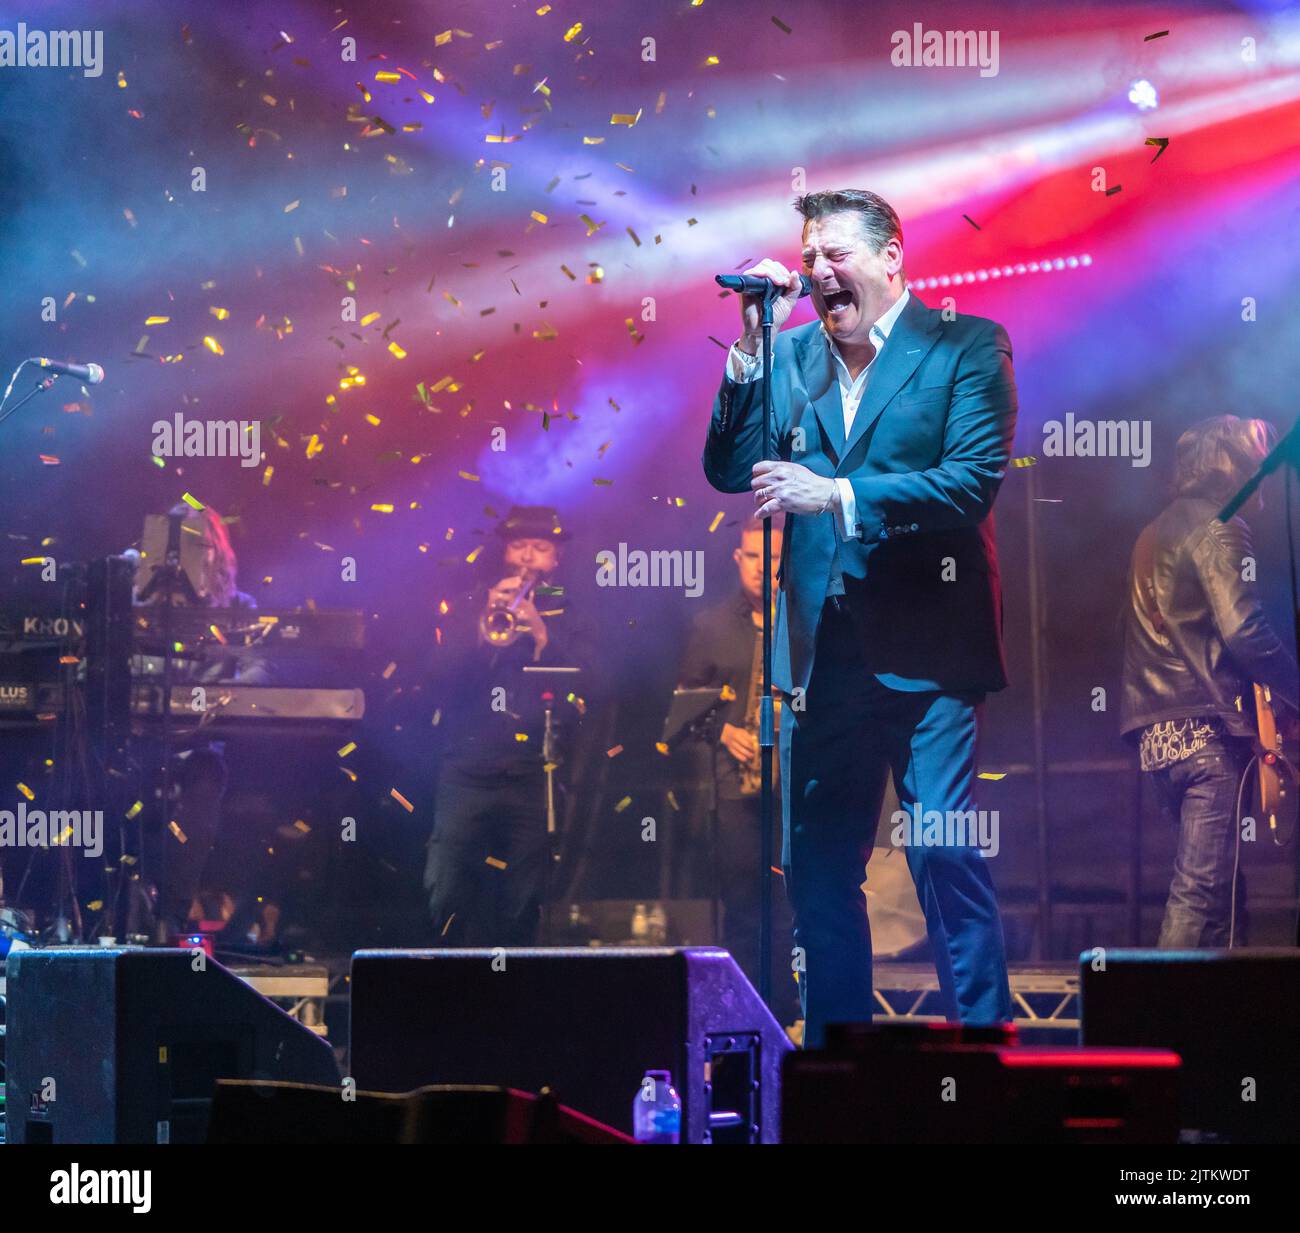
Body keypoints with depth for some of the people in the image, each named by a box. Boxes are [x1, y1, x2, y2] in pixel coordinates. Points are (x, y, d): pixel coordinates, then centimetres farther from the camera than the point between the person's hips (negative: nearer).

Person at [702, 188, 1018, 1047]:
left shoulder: (967, 346, -2)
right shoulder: (793, 356, 11)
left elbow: (974, 482, -13)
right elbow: (730, 470, 3)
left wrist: (837, 494, -20)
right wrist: (753, 345, -6)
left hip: (924, 645, -5)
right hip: (825, 647, 5)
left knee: (946, 849, -10)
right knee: (817, 862, 9)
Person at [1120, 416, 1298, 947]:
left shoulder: (1158, 531, 23)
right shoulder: (1220, 529, -6)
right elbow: (1243, 630, -17)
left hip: (1157, 733, 9)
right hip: (1206, 727, -9)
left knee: (1216, 884, 12)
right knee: (1203, 891, -12)